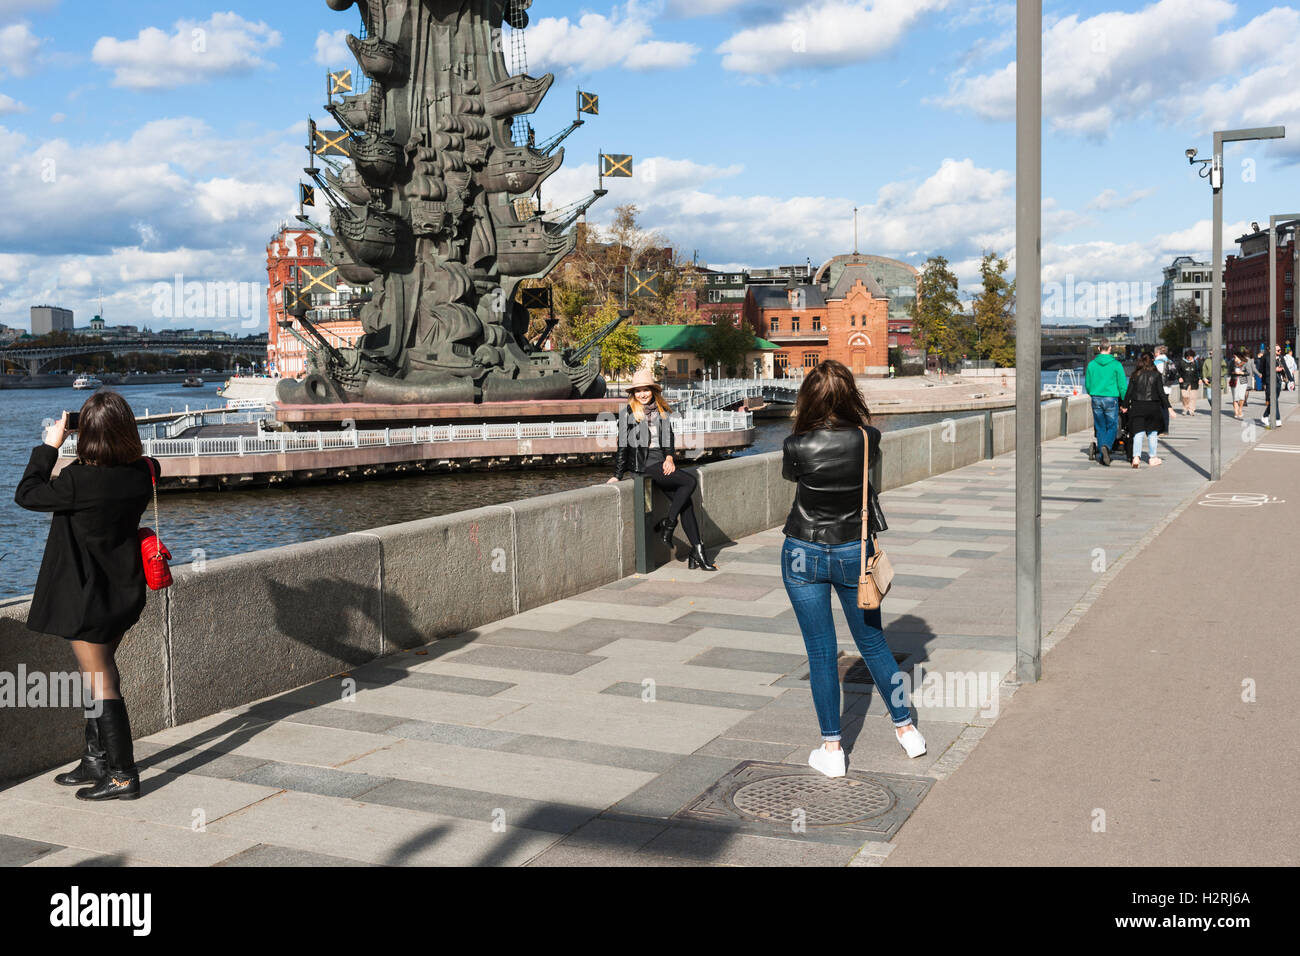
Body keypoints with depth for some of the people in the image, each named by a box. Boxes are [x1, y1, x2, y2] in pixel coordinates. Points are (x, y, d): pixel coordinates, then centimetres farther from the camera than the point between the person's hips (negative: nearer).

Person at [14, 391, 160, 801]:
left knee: (101, 683, 2)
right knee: (101, 673, 20)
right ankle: (97, 760, 33)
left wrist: (49, 446, 1)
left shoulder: (78, 481, -25)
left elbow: (27, 494, -8)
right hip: (124, 593, 7)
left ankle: (122, 775, 8)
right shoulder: (141, 473, -8)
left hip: (88, 598, -7)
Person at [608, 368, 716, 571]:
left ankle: (697, 552, -9)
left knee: (685, 501, -10)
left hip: (662, 460, 5)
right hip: (642, 462, -5)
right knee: (690, 482, -20)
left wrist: (670, 457, 1)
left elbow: (669, 437, 20)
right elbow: (623, 444, 0)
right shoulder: (627, 412, 1)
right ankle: (667, 525, -10)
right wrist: (618, 475, -2)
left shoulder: (662, 411, 16)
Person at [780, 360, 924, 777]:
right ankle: (906, 729, 30)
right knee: (873, 644, 18)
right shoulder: (868, 439, -12)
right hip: (853, 554, 2)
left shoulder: (797, 446, -18)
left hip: (804, 556, -2)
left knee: (821, 653, 7)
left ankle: (831, 749, 13)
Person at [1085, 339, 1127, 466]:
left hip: (1096, 399, 3)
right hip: (1111, 399, -3)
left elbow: (1087, 384, 10)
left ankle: (1102, 455, 9)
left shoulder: (1092, 364, 3)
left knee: (1100, 428, 10)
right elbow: (1122, 385, -4)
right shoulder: (1116, 364, -5)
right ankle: (1106, 446, -23)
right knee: (1112, 427, 4)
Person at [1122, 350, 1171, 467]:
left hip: (1137, 406, 1)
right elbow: (1161, 393, -5)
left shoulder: (1135, 375, 1)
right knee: (1152, 432, 13)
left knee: (1138, 433, 0)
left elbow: (1129, 392, 1)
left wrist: (1125, 406, 10)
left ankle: (1136, 457, -17)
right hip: (1153, 407, -1)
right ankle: (1153, 458, 19)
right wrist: (1167, 407, 0)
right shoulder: (1156, 375, -2)